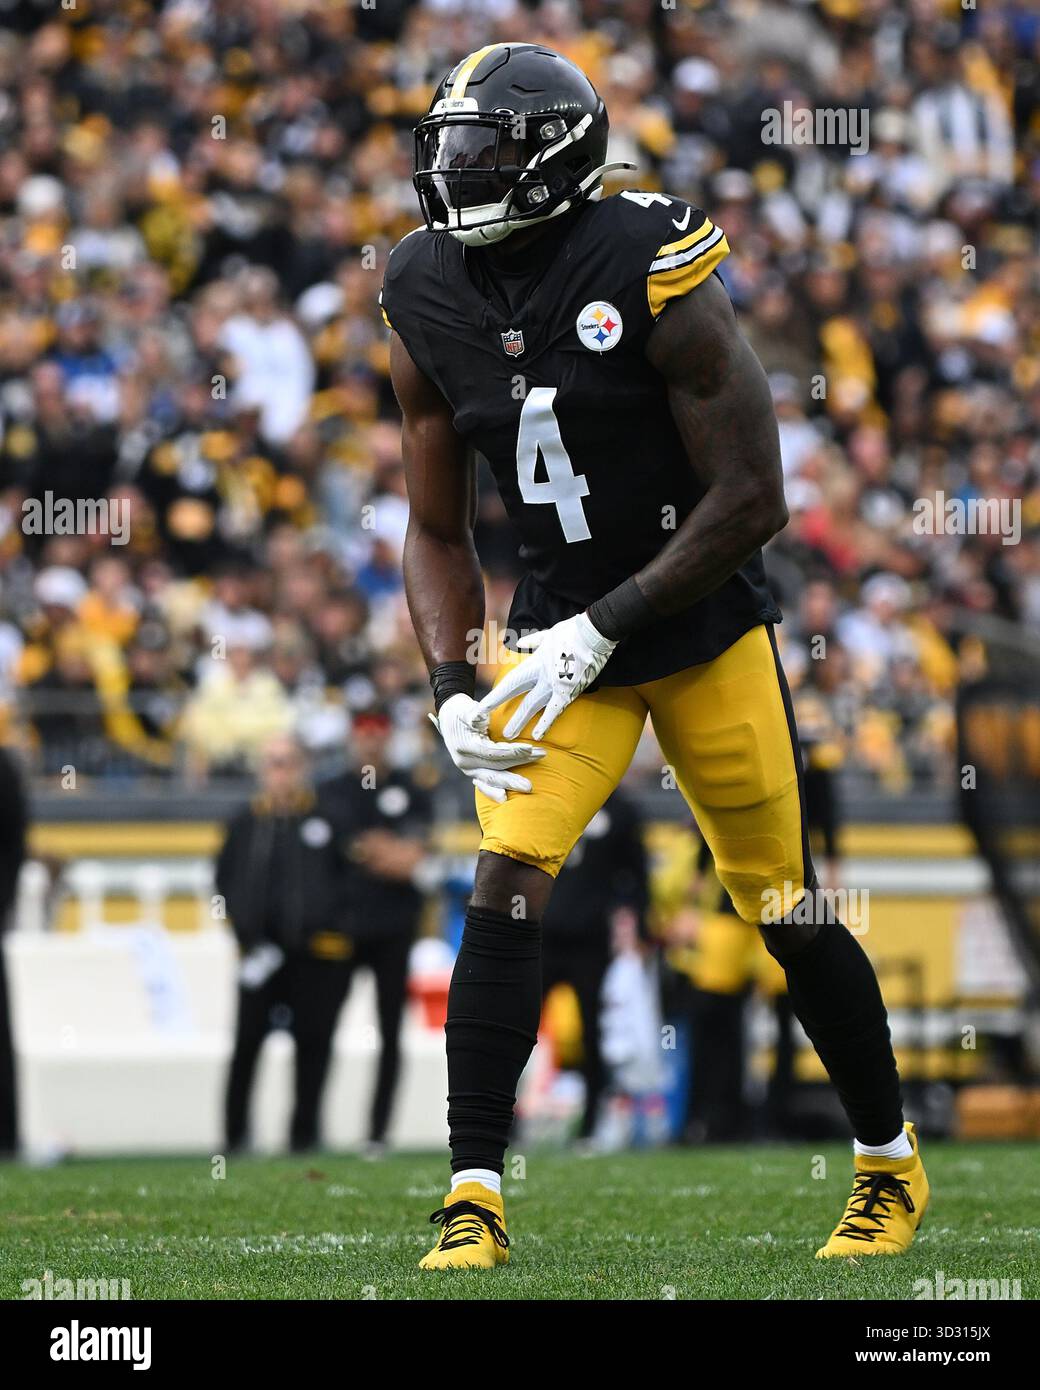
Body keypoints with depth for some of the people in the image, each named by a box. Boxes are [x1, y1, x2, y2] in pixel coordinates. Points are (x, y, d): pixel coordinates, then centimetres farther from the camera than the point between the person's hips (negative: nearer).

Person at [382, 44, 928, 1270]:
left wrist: (599, 629, -19)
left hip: (703, 624, -3)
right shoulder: (429, 308, -3)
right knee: (504, 887, -15)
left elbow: (750, 501, -18)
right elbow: (438, 533, 6)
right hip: (563, 633, 3)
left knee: (786, 914, 6)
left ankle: (890, 1162, 27)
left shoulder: (651, 276, -20)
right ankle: (474, 1198, -11)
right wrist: (454, 692, -8)